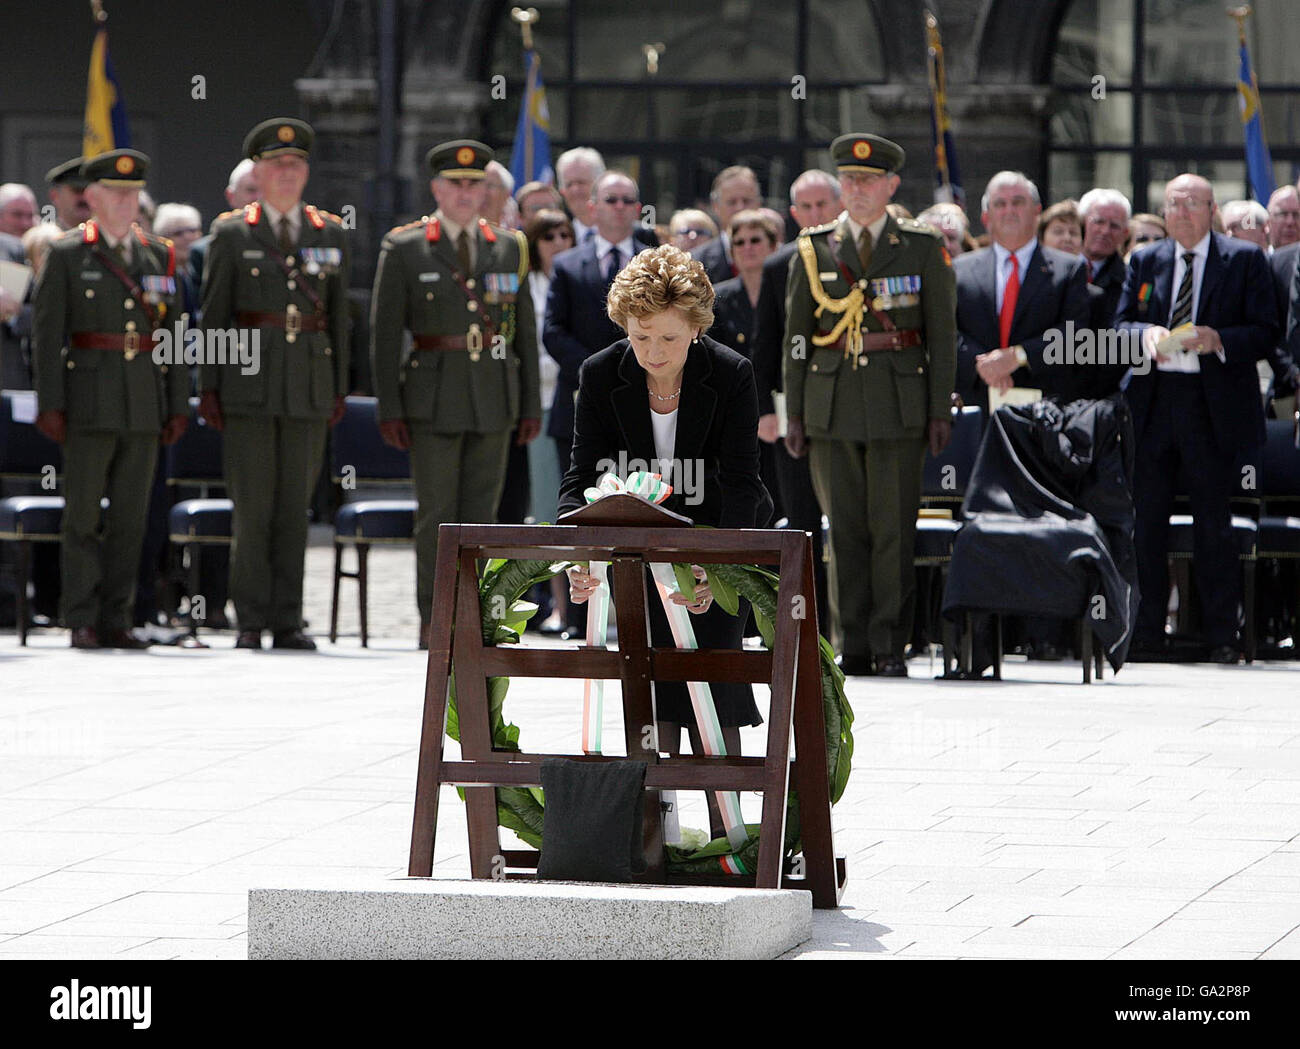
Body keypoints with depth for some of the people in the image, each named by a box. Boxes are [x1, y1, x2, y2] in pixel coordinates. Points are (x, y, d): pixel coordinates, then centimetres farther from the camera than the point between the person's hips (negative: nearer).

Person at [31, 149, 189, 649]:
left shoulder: (160, 256, 12)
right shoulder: (67, 256, 1)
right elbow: (47, 333, -3)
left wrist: (178, 406, 7)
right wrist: (50, 404, -10)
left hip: (145, 405, 3)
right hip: (90, 403, -3)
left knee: (130, 515, 3)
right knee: (83, 514, -3)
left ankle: (116, 620, 8)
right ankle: (82, 622, 1)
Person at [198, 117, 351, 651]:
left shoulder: (331, 233, 12)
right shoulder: (231, 233, 4)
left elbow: (338, 315, 13)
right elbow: (214, 314, 3)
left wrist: (339, 388, 8)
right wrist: (209, 389, -2)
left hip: (309, 386, 2)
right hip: (249, 383, -2)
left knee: (295, 505, 3)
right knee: (251, 505, -3)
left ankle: (288, 622, 7)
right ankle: (251, 622, 1)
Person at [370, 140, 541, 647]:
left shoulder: (509, 248, 8)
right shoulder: (403, 249, 0)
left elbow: (524, 332, 11)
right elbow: (385, 333, -2)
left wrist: (531, 405, 7)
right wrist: (389, 409, -8)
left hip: (494, 401, 3)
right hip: (433, 400, -2)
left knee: (481, 512, 3)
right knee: (436, 514, -3)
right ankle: (433, 623, 3)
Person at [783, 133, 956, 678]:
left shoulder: (924, 247, 4)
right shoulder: (813, 249, 8)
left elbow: (941, 335, 3)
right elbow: (796, 336, 9)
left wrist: (941, 411, -2)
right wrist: (794, 413, 4)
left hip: (900, 404, -2)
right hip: (833, 405, 2)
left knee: (894, 527, -3)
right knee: (845, 529, 2)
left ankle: (890, 647, 2)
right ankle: (855, 647, 7)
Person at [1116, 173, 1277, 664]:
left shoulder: (1245, 260, 4)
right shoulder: (1145, 261, 14)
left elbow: (1266, 331, -2)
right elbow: (1119, 324, 12)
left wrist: (1218, 340, -18)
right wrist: (1145, 334, -11)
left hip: (1213, 402, -3)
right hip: (1153, 401, 3)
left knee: (1213, 522, -1)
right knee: (1146, 520, 3)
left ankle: (1222, 636, 4)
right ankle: (1146, 634, 9)